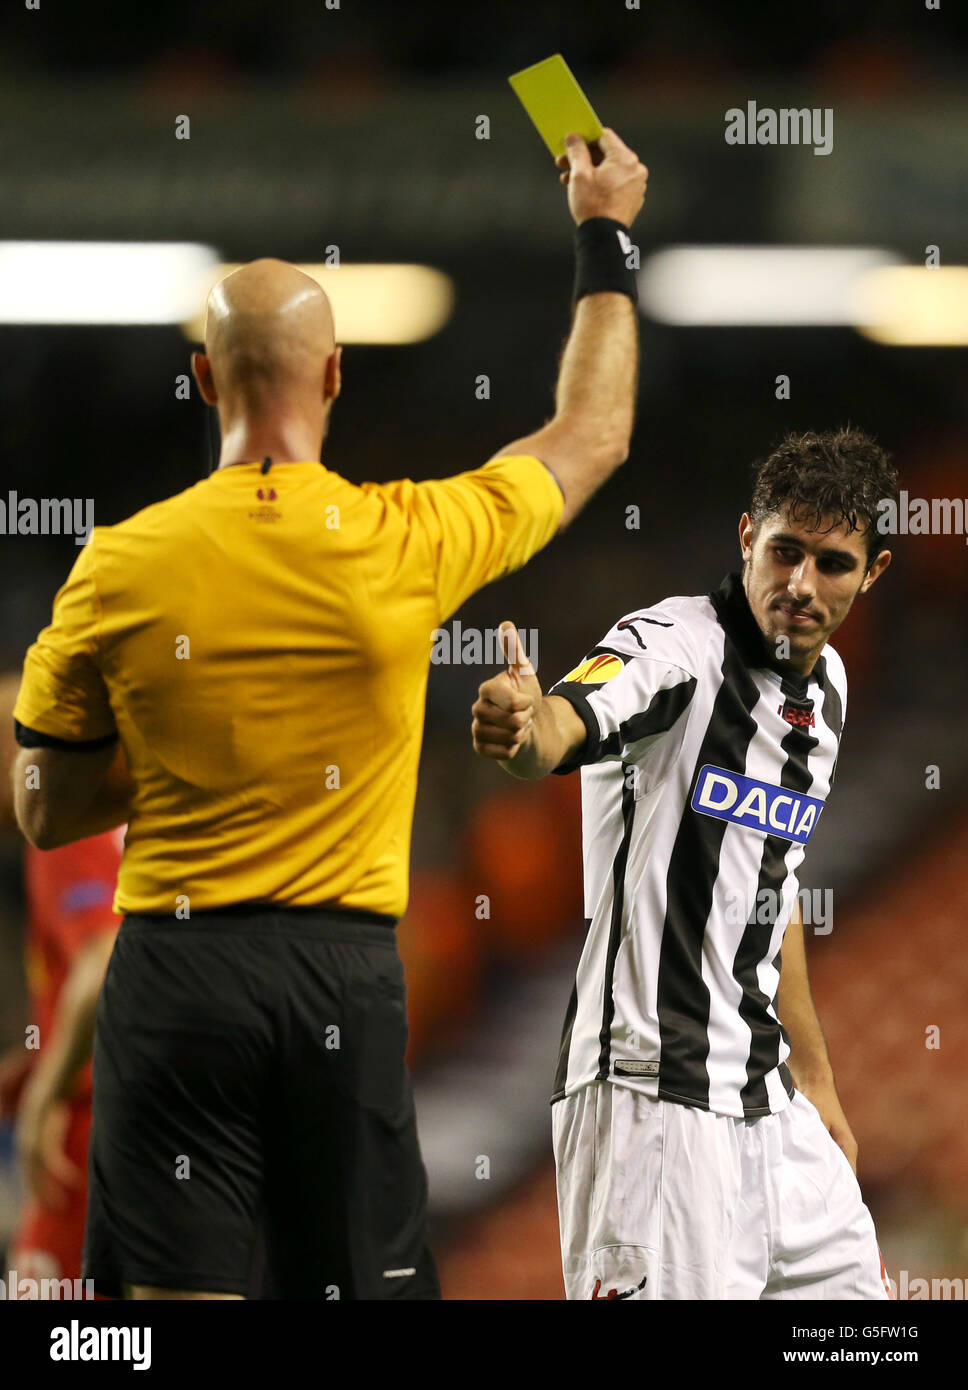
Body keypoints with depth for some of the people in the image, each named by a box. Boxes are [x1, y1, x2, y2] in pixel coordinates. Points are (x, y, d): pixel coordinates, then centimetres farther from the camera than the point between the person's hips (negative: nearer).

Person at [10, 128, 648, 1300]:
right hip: (342, 973, 0)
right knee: (359, 1283, 7)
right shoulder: (403, 543, -4)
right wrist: (606, 238, 26)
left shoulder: (119, 565, -3)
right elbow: (590, 437, 16)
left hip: (175, 970, 0)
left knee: (176, 1289, -2)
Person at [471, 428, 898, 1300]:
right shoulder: (677, 644, -12)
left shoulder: (825, 687, 13)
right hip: (654, 1103, -8)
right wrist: (522, 727, -58)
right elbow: (564, 727, -35)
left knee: (847, 1281, 12)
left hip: (766, 1107, 8)